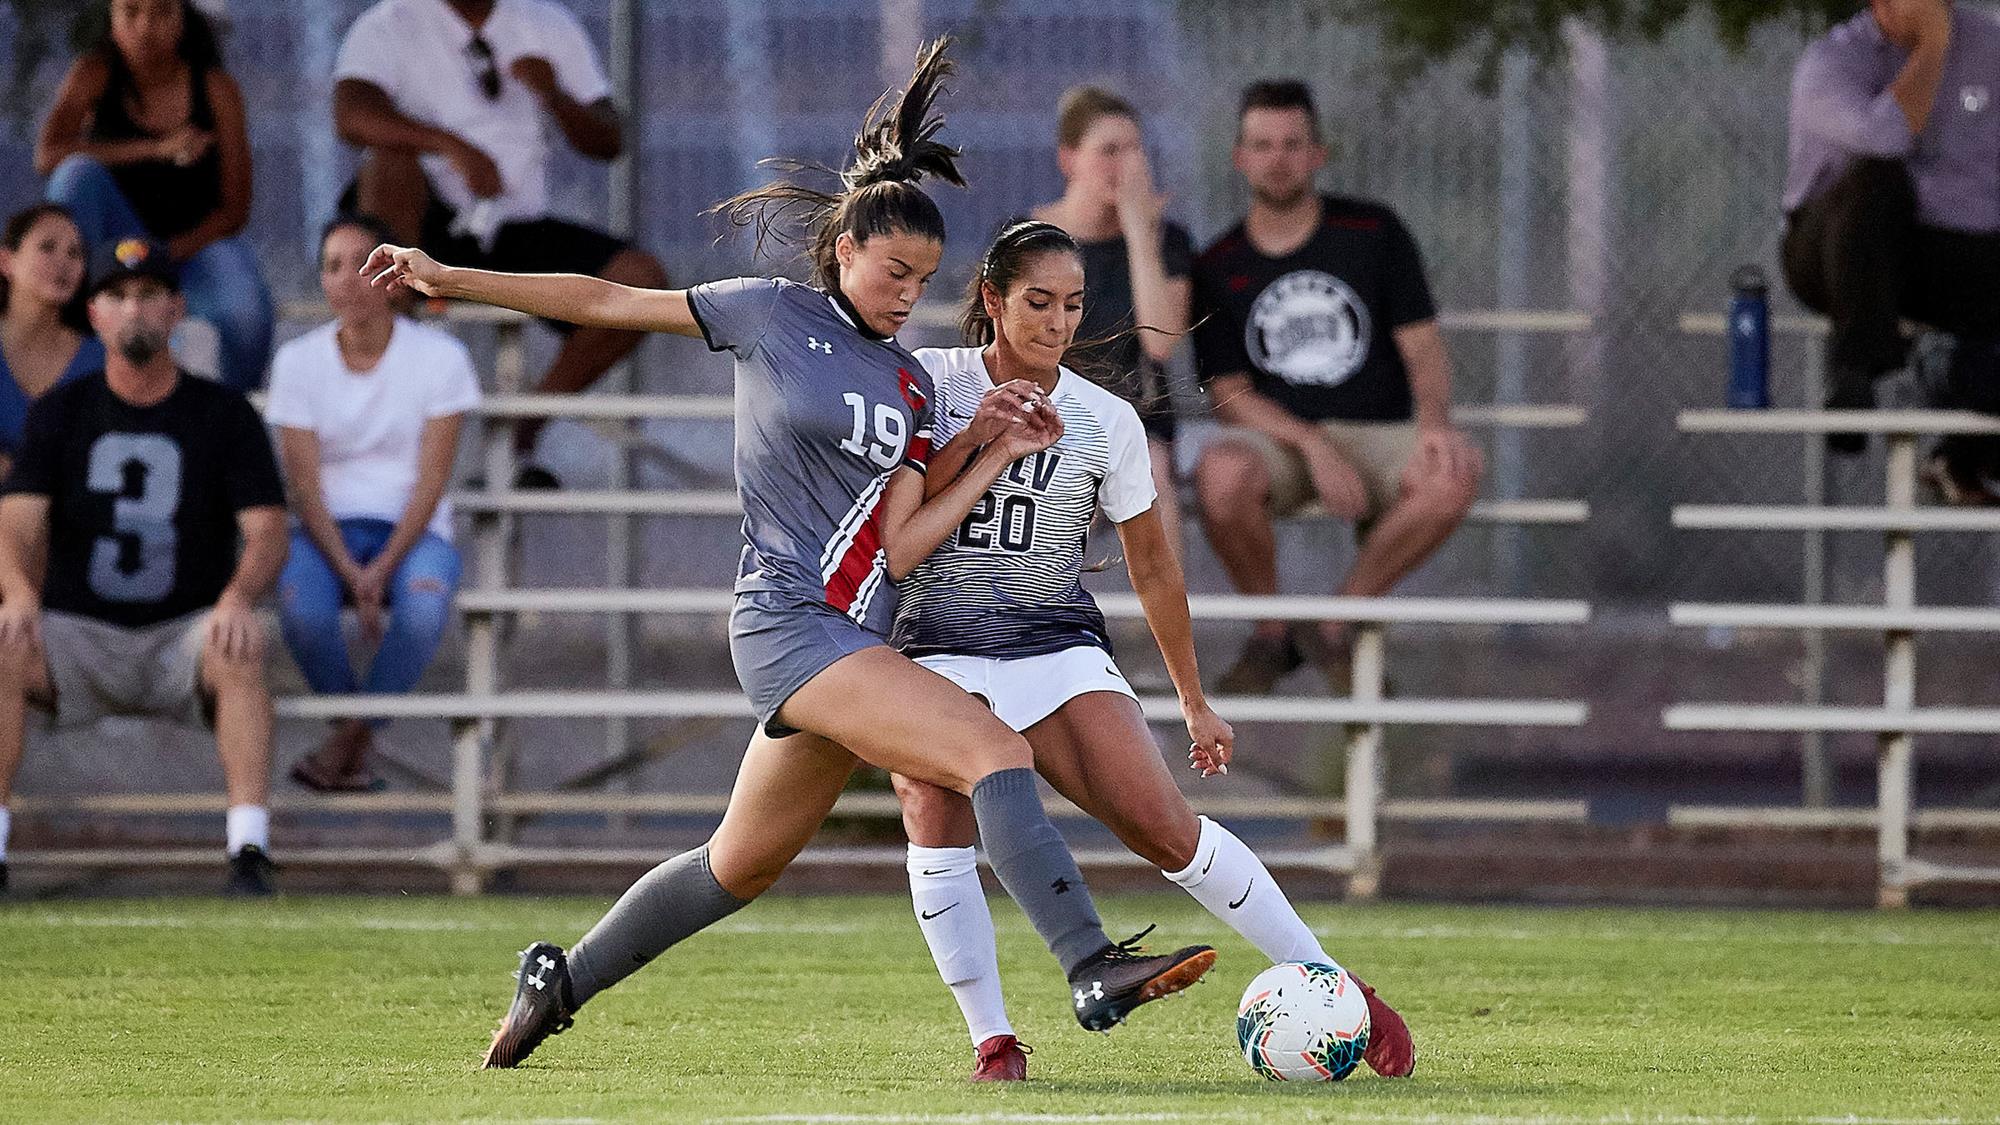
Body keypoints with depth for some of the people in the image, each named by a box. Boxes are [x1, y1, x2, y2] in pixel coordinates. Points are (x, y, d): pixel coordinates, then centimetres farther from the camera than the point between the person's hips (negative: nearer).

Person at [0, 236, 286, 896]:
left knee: (240, 650, -35)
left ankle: (249, 853, -40)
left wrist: (238, 597, -29)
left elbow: (267, 531, -6)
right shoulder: (60, 413, 7)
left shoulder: (225, 415, 4)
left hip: (185, 635, -1)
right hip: (78, 634, 1)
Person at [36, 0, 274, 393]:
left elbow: (234, 210, -5)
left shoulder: (216, 89, -4)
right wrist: (157, 150, -27)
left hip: (197, 242, -1)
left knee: (247, 313, -34)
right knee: (79, 173, -29)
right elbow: (47, 156, -21)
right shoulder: (95, 75, -4)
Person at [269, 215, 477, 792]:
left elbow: (431, 481, -6)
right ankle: (352, 726, -5)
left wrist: (382, 570, -20)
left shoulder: (439, 357, -2)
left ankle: (351, 739, -15)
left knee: (424, 603, -37)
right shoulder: (298, 361, 2)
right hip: (327, 529, 1)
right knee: (300, 604, -35)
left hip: (412, 530, -1)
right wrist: (351, 575, -19)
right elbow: (305, 484, -4)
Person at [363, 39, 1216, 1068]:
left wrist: (1001, 456, 1)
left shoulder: (913, 386, 14)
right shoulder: (774, 316, -1)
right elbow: (606, 302, 4)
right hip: (787, 623, -7)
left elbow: (898, 544, 7)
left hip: (853, 642, 7)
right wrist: (448, 278, 3)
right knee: (995, 754, -23)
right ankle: (1093, 967, -30)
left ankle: (559, 981, 32)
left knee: (742, 867, 16)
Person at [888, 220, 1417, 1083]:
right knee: (937, 834, -23)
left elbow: (1153, 567, 13)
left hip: (1057, 647, 0)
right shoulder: (930, 381, 1)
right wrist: (974, 439, -19)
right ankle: (995, 1044, -14)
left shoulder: (1106, 422, 4)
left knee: (1166, 829, -14)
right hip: (936, 647, 0)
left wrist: (1194, 702, 19)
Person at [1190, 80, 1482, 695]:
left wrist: (1435, 422, -21)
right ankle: (1270, 633, -10)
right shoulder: (1218, 269, 5)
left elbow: (1424, 348, 1)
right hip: (1275, 438, -1)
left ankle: (1334, 627, -14)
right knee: (1222, 473, -38)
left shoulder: (1373, 232, 4)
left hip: (1379, 436, 1)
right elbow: (1229, 395, -1)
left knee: (1453, 475, -34)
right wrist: (1313, 446, -19)